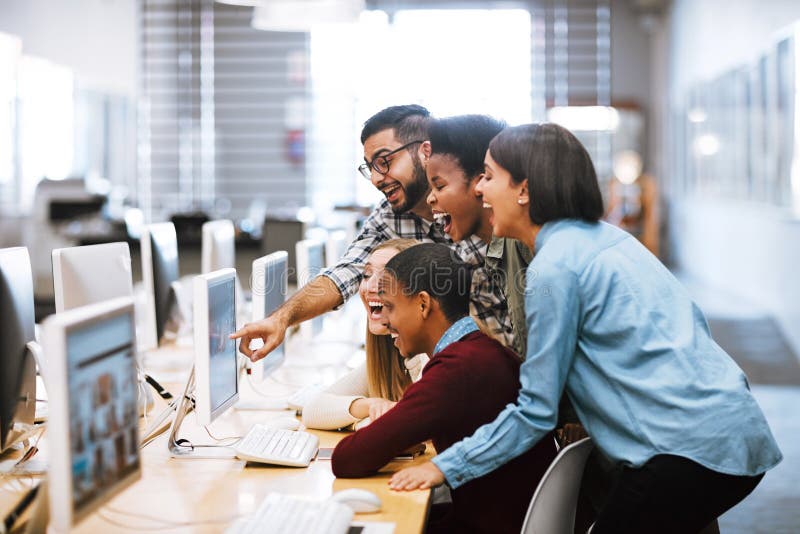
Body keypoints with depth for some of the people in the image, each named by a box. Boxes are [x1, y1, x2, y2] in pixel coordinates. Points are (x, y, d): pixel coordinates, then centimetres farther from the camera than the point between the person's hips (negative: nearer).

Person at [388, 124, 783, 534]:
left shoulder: (554, 268, -13)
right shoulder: (605, 235, 13)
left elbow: (536, 412, -10)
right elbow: (694, 321, 21)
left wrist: (447, 467, -3)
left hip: (692, 450, -9)